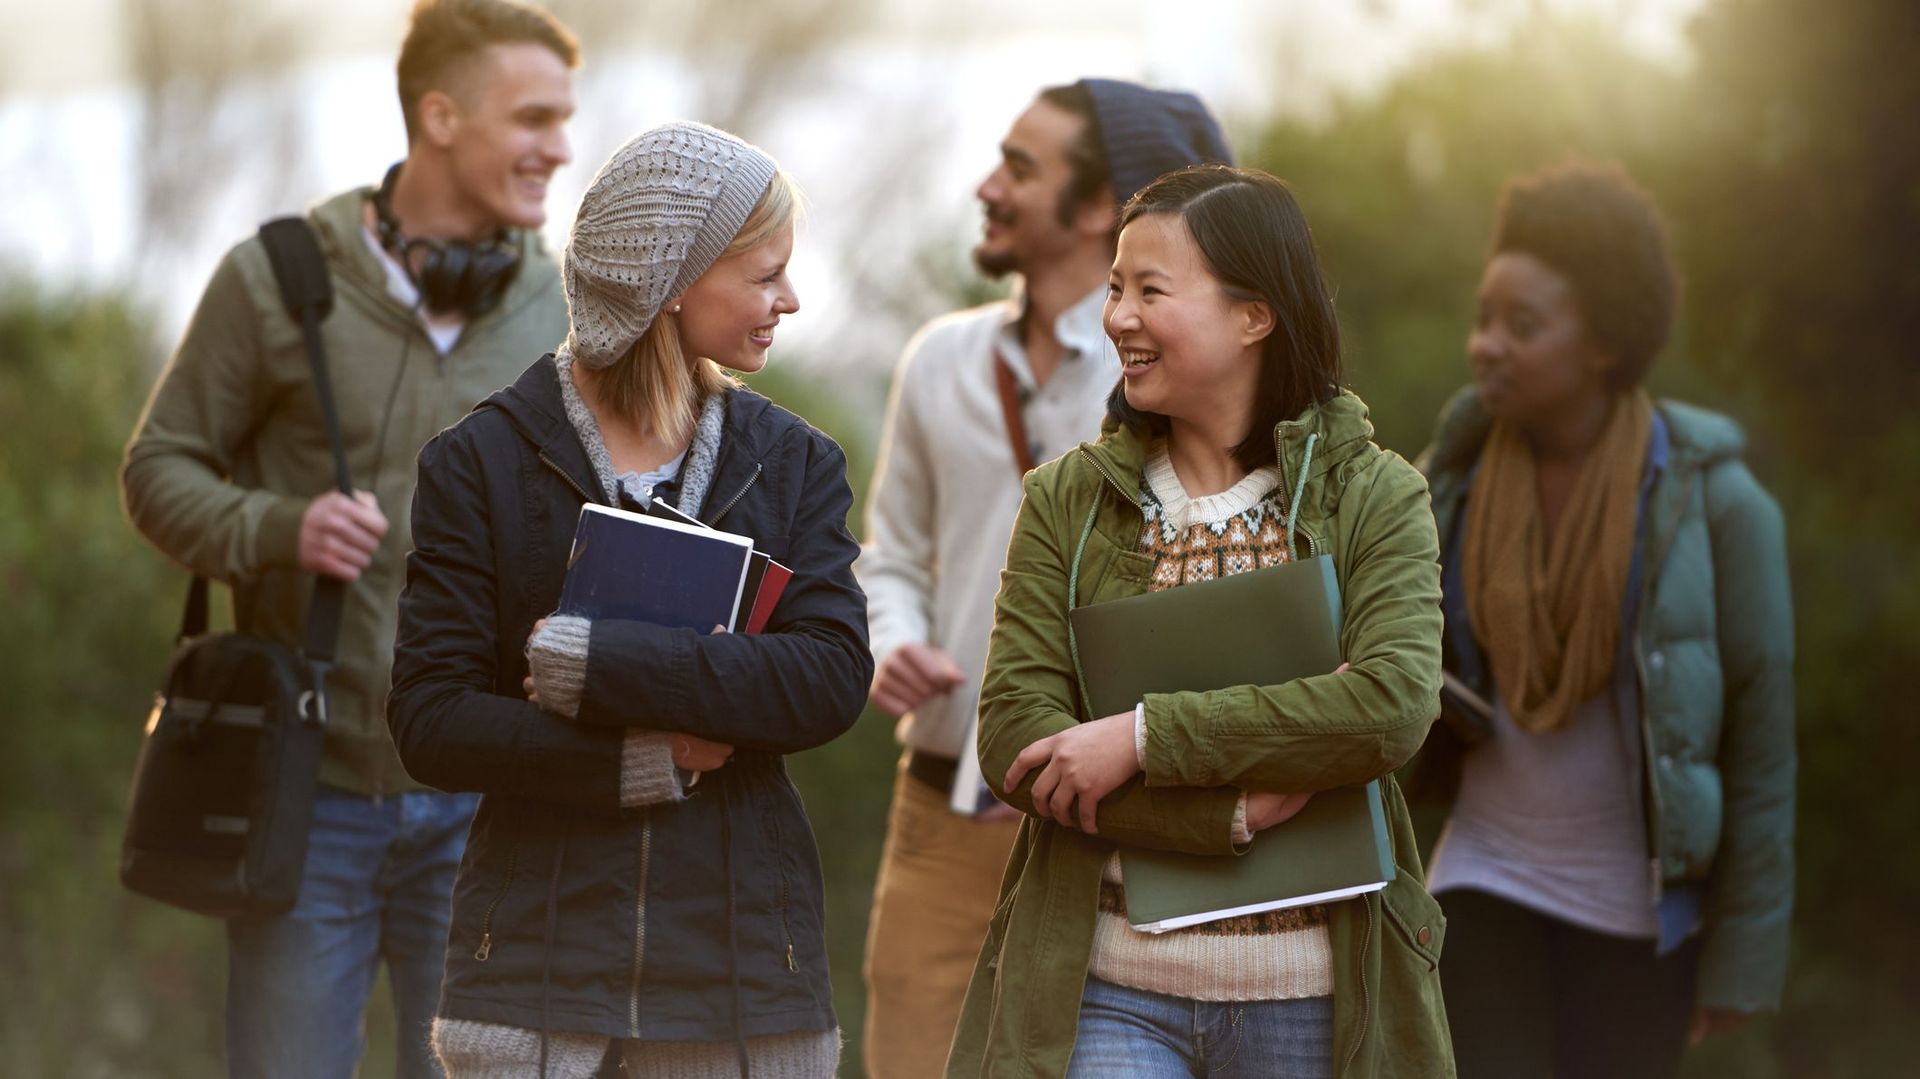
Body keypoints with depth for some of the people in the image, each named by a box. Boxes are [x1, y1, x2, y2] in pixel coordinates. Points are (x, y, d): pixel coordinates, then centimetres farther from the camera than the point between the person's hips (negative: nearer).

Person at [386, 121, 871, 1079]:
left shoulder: (793, 462, 8)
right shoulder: (482, 462, 0)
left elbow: (834, 678, -8)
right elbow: (431, 722, -5)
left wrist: (597, 665, -16)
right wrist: (636, 762, -16)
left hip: (740, 953, 2)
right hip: (535, 953, -2)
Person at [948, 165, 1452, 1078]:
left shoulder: (1374, 497, 1)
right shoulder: (1067, 501, 6)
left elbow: (1393, 705, -16)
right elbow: (1014, 734, -5)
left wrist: (1143, 736, -17)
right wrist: (1234, 811, -17)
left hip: (1309, 995, -1)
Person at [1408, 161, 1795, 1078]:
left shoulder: (1712, 504, -18)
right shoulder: (1461, 468, -7)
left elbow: (1760, 743, -12)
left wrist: (1744, 955, -11)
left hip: (1643, 898, -3)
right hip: (1494, 868, 3)